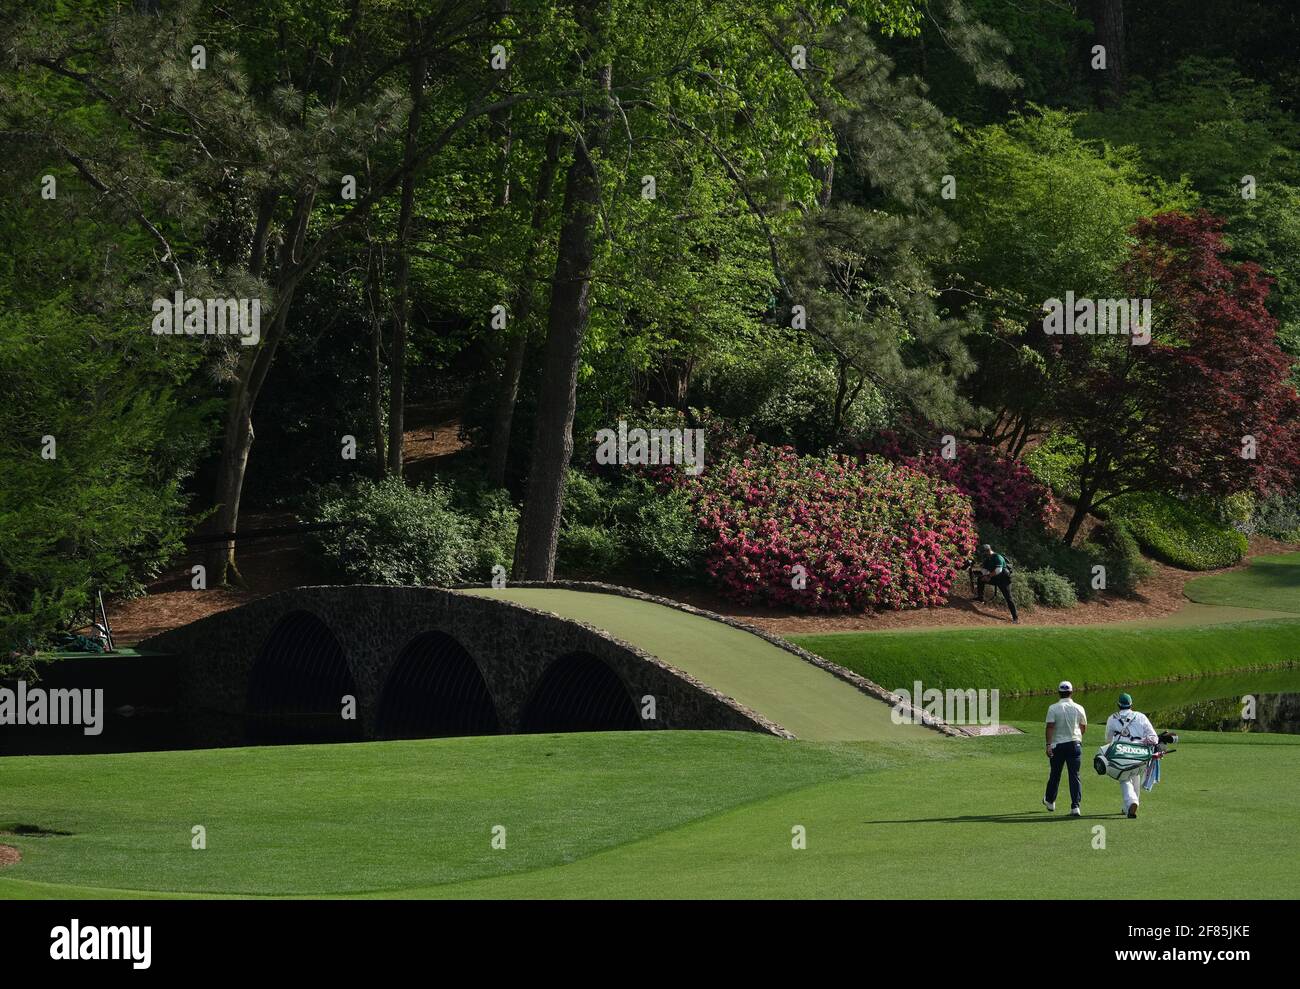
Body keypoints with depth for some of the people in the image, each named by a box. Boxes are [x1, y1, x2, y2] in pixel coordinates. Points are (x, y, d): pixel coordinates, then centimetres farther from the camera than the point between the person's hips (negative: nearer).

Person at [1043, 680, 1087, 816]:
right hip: (1075, 744, 1)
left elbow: (1050, 727, -14)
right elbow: (1084, 728, 11)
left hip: (1057, 745, -1)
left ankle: (1050, 801, 33)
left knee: (1055, 774, 15)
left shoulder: (1053, 708, -7)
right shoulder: (1079, 709, 0)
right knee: (1075, 775, -1)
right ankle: (1075, 806, -11)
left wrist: (1048, 745, -16)